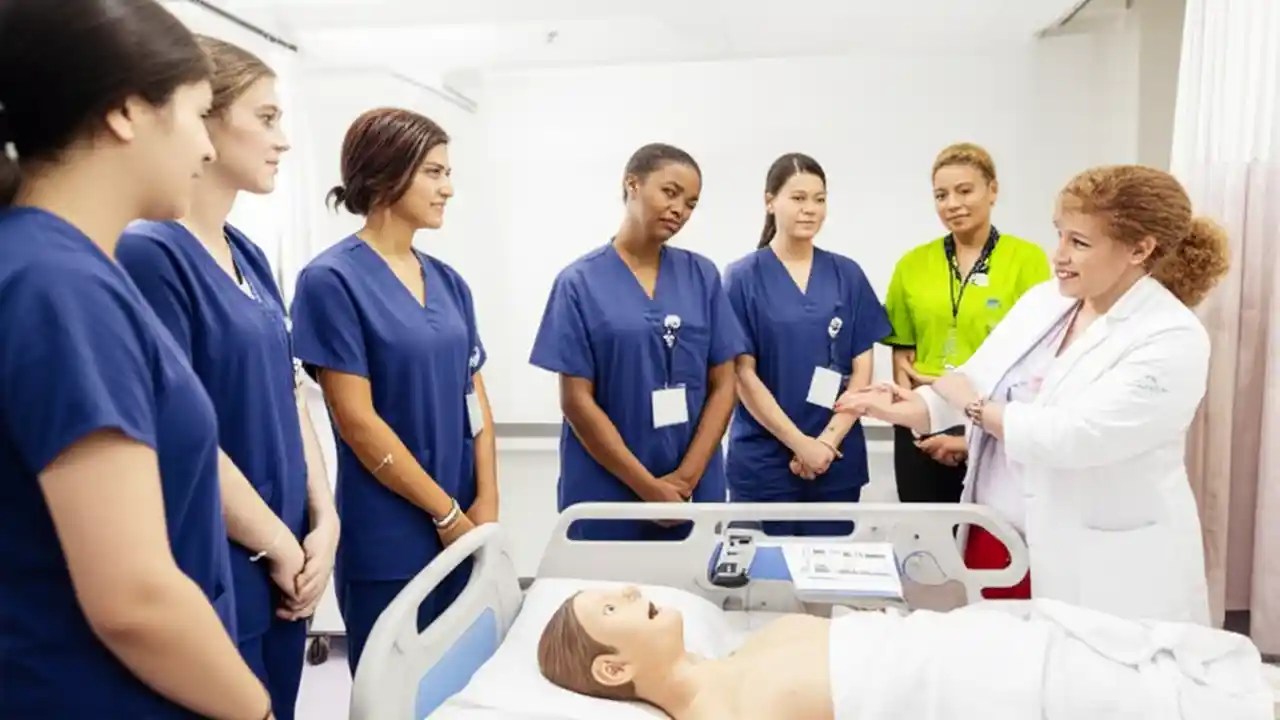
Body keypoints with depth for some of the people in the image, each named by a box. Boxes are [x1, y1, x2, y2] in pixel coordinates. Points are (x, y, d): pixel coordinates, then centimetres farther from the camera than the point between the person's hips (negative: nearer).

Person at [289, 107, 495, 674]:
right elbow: (357, 421, -15)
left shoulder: (448, 281, 7)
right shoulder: (333, 279, -12)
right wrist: (447, 513, -10)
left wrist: (486, 504, -3)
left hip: (467, 531, 6)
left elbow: (475, 398, 7)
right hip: (388, 542, -6)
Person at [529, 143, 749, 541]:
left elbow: (723, 385, 2)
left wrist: (687, 477, -9)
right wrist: (649, 487, -11)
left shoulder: (702, 276, 3)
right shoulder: (580, 282, -5)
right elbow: (576, 400, -8)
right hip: (605, 494, -2)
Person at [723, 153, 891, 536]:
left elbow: (862, 368, 3)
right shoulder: (743, 277, -4)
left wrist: (829, 440, -8)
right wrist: (800, 443, -11)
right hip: (763, 459, -3)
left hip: (838, 459, 3)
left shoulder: (848, 275, 4)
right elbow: (743, 375, -7)